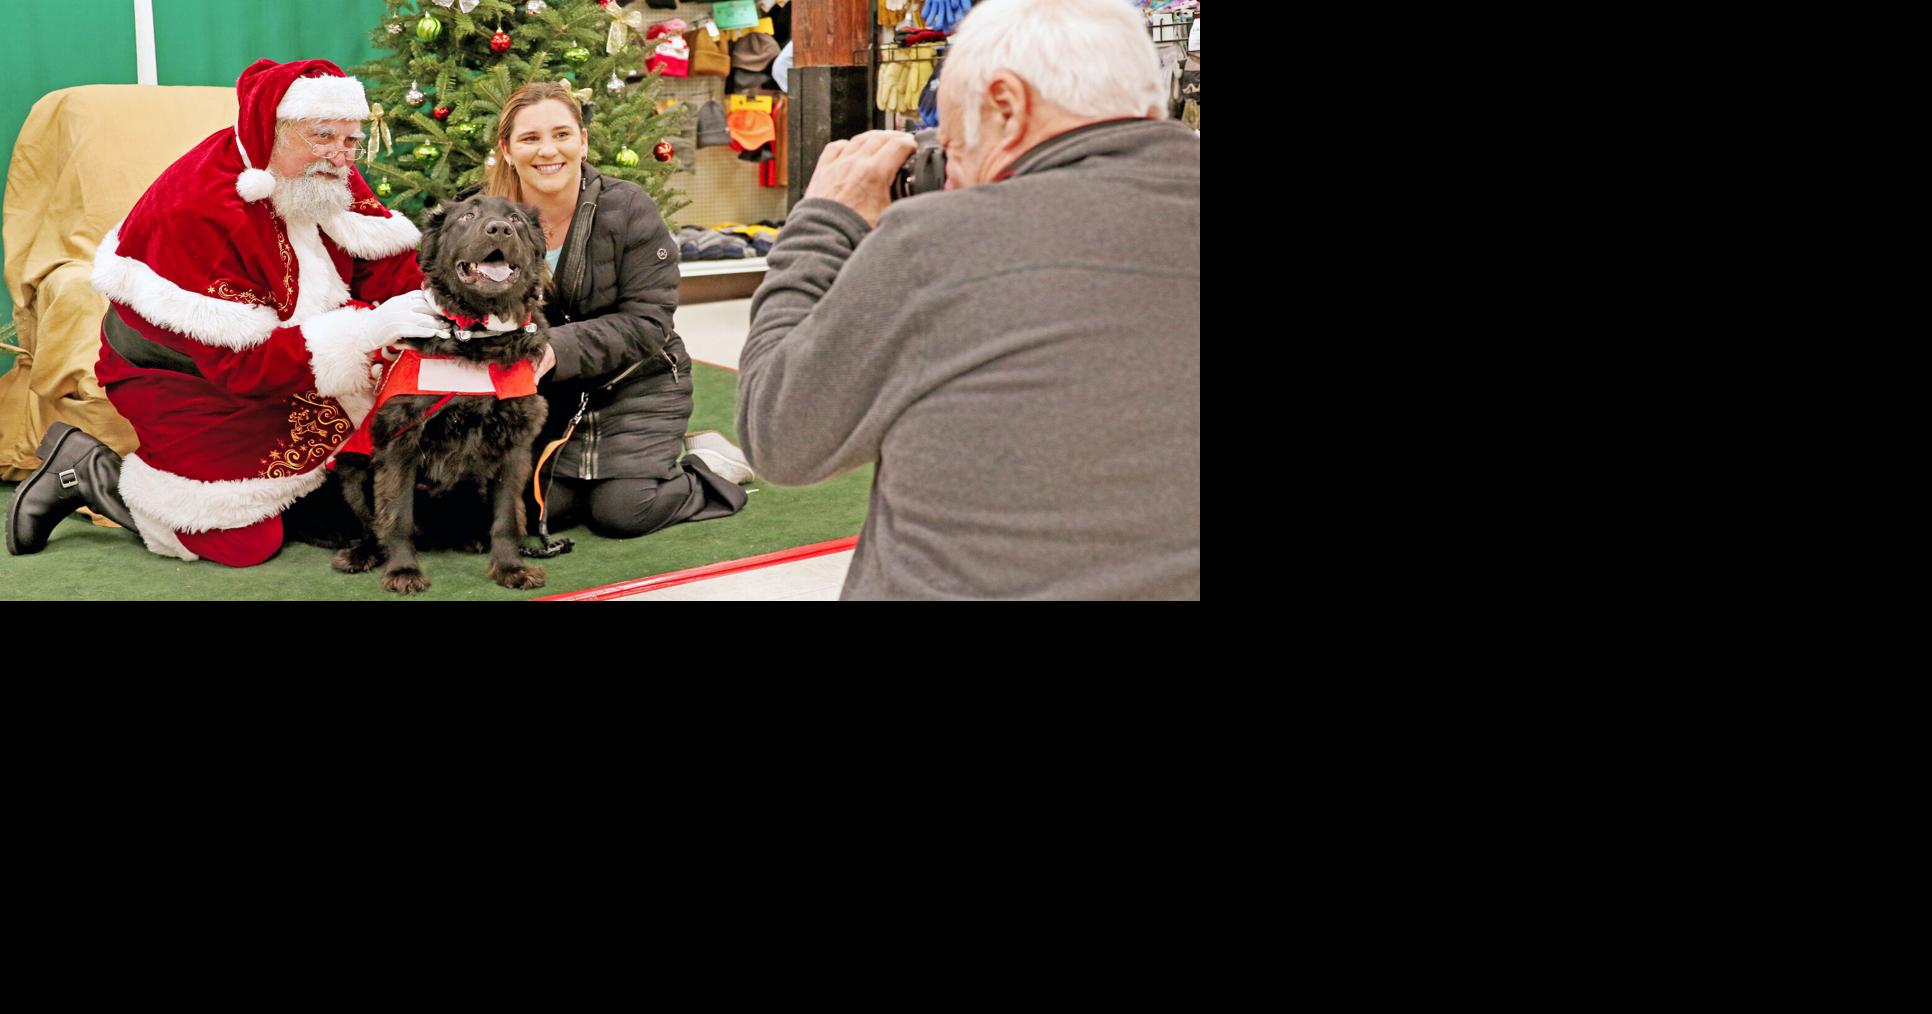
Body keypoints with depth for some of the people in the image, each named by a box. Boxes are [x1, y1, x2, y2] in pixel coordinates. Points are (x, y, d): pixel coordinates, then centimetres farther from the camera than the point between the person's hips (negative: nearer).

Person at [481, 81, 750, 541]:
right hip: (547, 397, 3)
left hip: (635, 385, -3)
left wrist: (561, 347, -30)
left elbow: (647, 322, -18)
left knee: (622, 513, -14)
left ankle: (712, 466, 15)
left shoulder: (629, 208, -15)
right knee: (534, 508, -11)